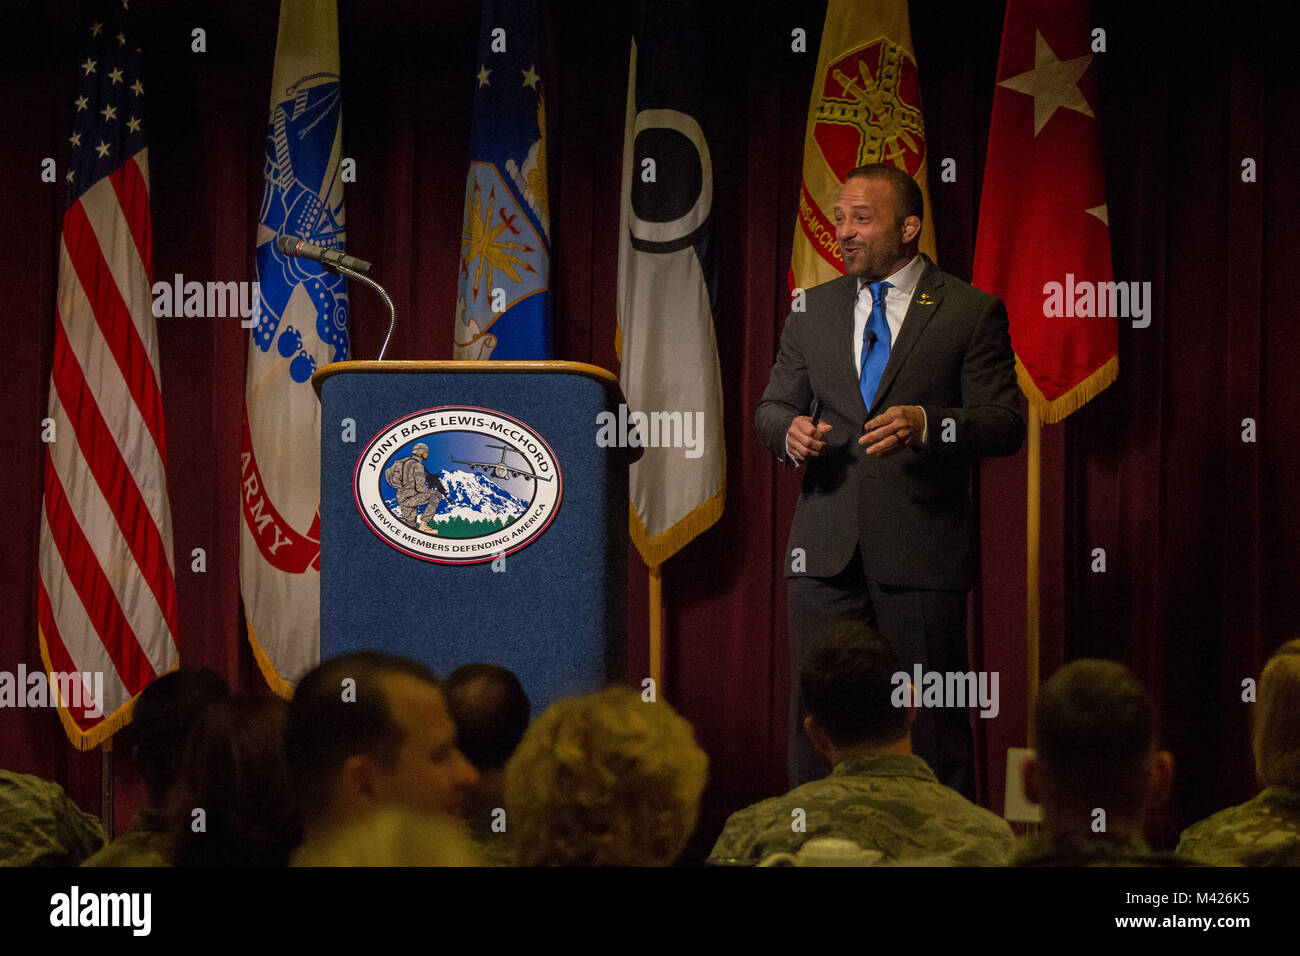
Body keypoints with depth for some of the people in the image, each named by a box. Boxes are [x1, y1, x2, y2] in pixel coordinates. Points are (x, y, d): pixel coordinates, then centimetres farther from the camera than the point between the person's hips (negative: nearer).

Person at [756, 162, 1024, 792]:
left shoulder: (971, 313, 1)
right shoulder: (812, 310, 15)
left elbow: (1006, 425, -4)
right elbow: (772, 407, 19)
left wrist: (926, 424, -22)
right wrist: (789, 430, -5)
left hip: (921, 550, -4)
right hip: (826, 551, 4)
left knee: (933, 723, -1)